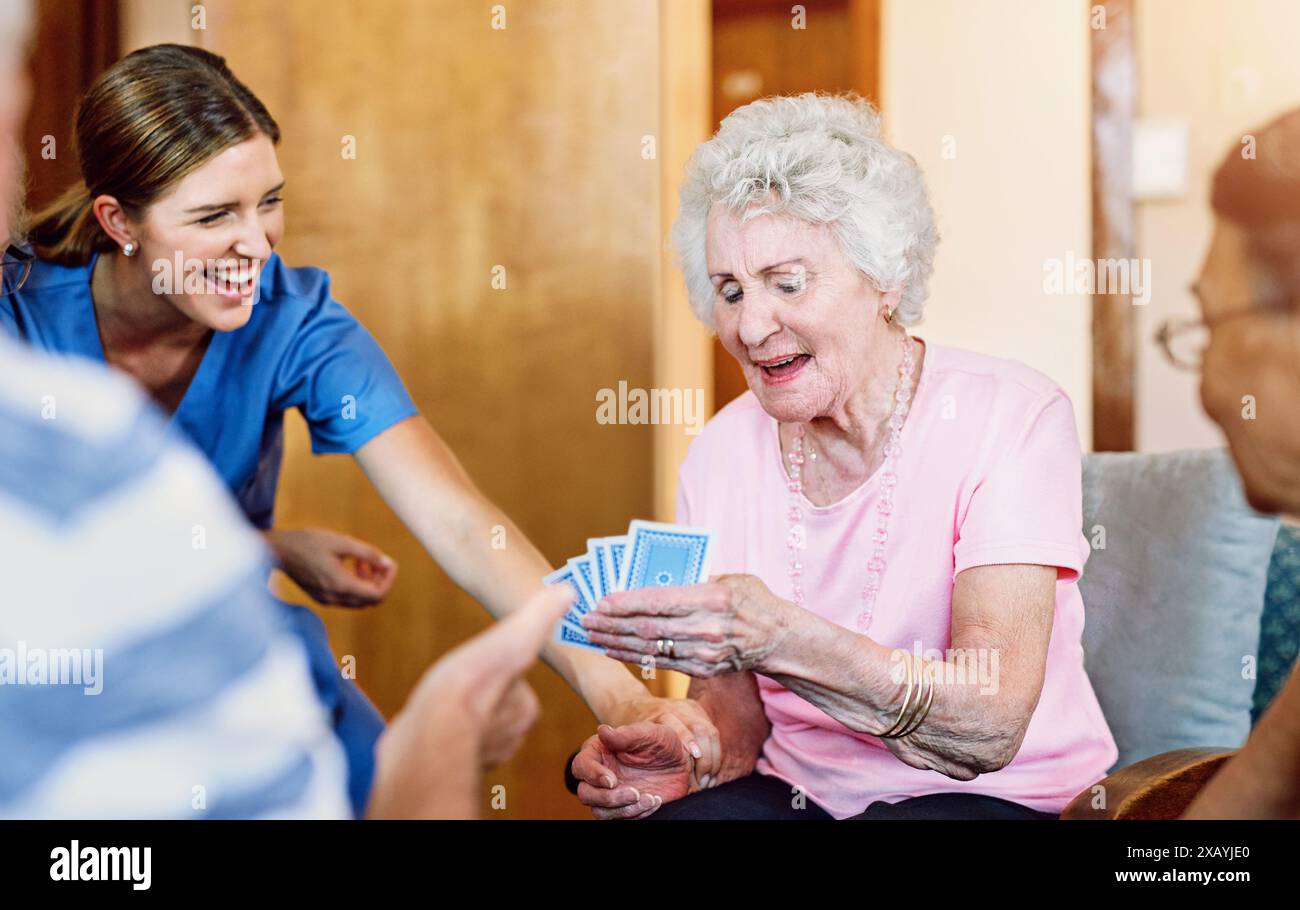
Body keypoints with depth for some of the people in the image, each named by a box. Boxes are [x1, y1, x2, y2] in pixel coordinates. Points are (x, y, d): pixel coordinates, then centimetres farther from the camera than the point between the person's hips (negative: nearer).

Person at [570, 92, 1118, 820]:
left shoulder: (1011, 416, -14)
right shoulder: (723, 451, 1)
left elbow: (989, 729, -24)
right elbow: (736, 711, 6)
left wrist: (775, 638, -38)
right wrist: (693, 755, -19)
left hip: (1002, 796, -3)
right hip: (798, 794, 3)